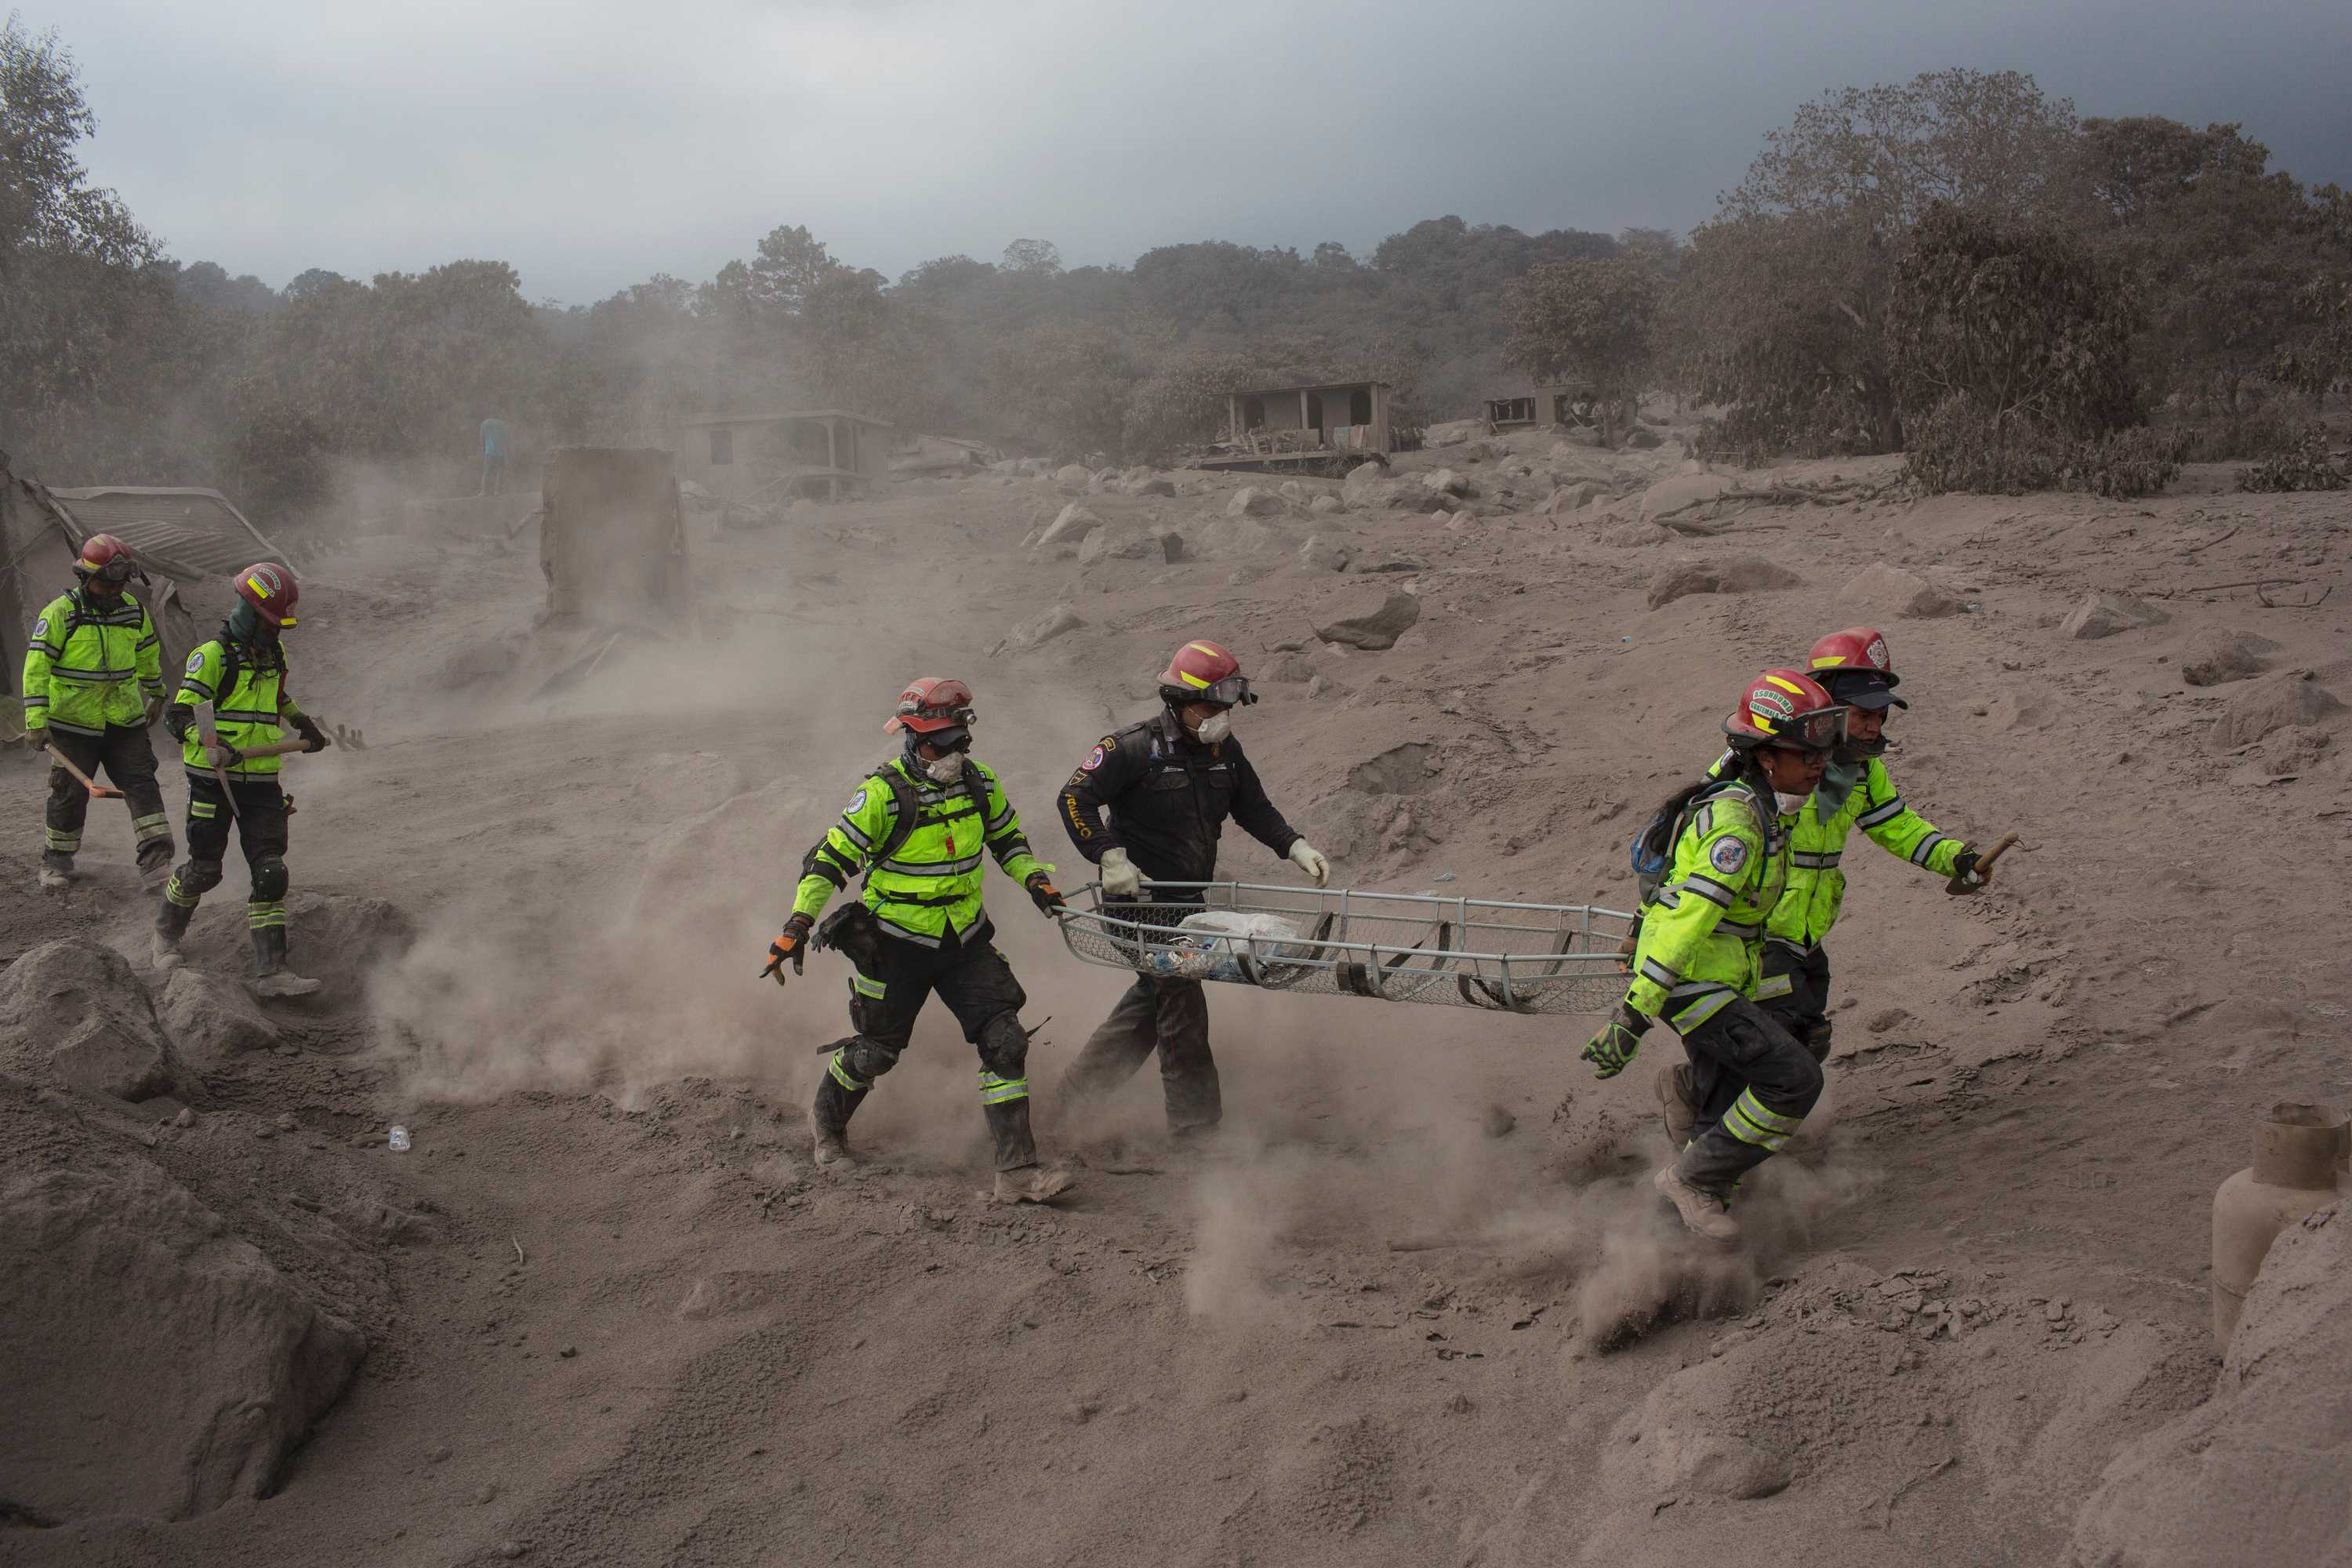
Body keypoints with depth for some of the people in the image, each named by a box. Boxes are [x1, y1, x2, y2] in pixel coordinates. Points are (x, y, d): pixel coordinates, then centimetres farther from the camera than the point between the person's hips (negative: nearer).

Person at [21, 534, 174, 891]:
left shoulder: (133, 612, 3)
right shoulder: (59, 614, -12)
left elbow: (148, 656, 20)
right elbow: (36, 667, -14)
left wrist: (155, 695, 30)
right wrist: (36, 720, -20)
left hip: (125, 722, 3)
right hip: (74, 724, -3)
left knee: (142, 785, -7)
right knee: (69, 795, 8)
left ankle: (156, 860, -10)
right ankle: (57, 860, 27)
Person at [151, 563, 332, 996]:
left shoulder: (274, 655, 12)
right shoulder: (213, 655, -10)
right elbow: (178, 715, -16)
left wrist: (303, 723, 39)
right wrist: (212, 747, -31)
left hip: (262, 782, 5)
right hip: (213, 781, -5)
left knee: (271, 873, -5)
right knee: (204, 870, 4)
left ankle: (271, 971, -6)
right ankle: (167, 930, 35)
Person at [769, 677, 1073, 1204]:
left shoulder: (979, 785, -2)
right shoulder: (883, 795, -18)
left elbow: (1008, 839, 17)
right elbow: (831, 859, -13)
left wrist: (1035, 879, 1)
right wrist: (797, 926, -18)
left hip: (965, 942, 4)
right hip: (896, 946, -4)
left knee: (1005, 1042, -8)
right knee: (875, 1051, 10)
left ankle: (1017, 1171, -4)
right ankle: (828, 1123, 42)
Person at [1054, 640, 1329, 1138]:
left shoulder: (1224, 748, 5)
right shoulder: (1133, 748, -15)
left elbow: (1254, 809, 12)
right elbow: (1076, 798, -15)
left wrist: (1296, 848, -3)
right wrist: (1111, 857, -25)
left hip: (1189, 898, 8)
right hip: (1140, 896, -7)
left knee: (1158, 991, 14)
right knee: (1182, 1003, -7)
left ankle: (1081, 1087, 29)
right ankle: (1197, 1125, 2)